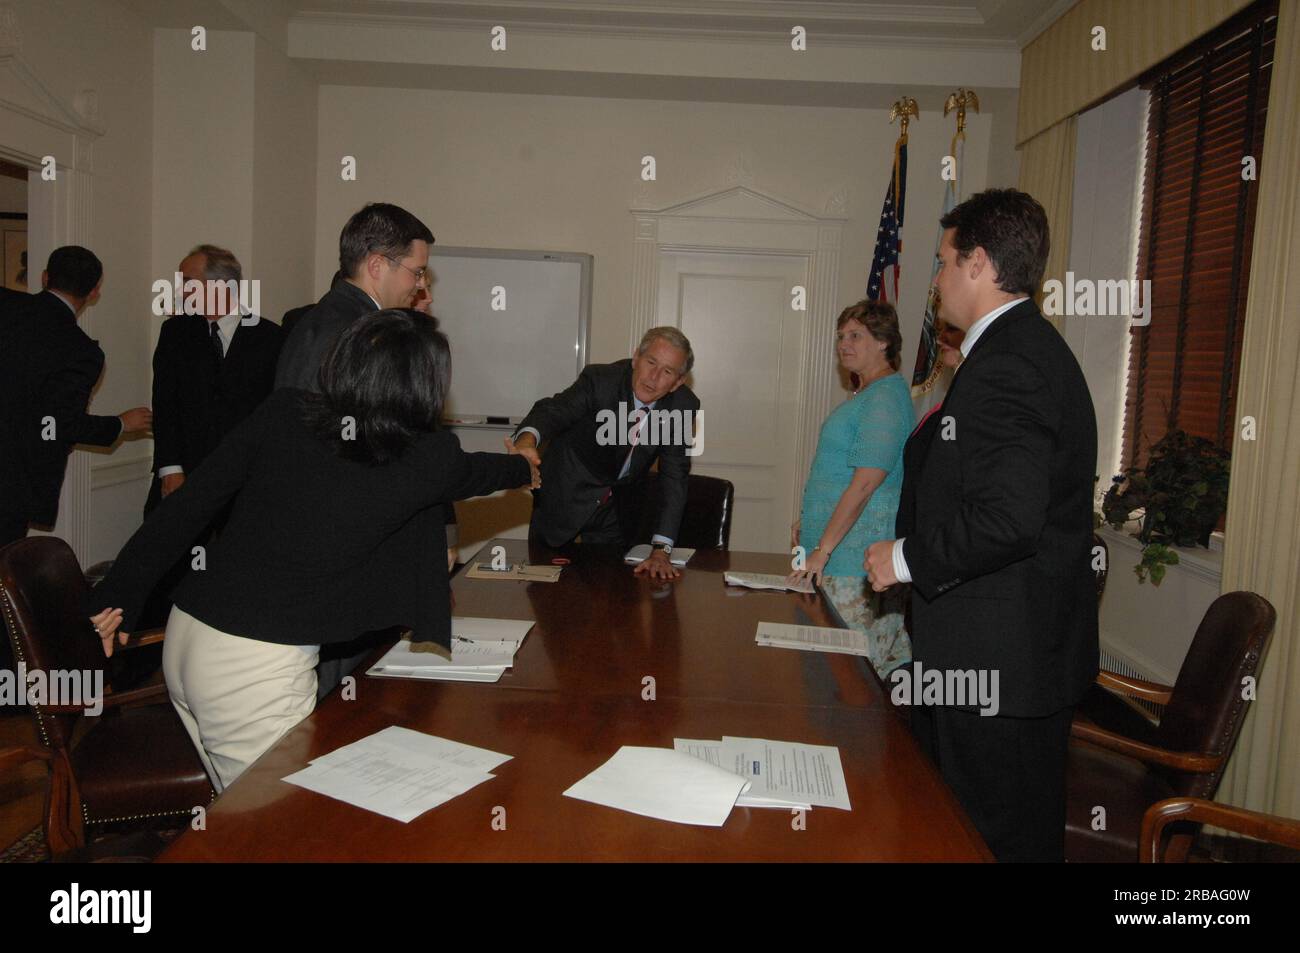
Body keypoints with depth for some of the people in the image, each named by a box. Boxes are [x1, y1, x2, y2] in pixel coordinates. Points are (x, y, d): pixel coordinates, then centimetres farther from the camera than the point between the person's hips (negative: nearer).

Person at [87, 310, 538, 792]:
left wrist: (118, 592, 11)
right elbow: (471, 472, 12)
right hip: (259, 668, -6)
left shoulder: (283, 413, -3)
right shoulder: (424, 459, -11)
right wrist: (524, 467, 34)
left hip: (186, 634, 6)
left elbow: (187, 504, 0)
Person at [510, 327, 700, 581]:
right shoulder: (599, 379, -23)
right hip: (567, 495, -2)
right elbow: (554, 410, -37)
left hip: (618, 509, 3)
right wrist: (527, 440, -62)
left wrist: (661, 550, -23)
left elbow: (674, 477, -16)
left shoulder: (684, 406, -15)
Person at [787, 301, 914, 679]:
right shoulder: (866, 395, 17)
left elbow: (865, 483, -21)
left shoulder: (885, 399, -15)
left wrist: (823, 549, -21)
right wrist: (807, 520, 21)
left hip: (856, 552, -10)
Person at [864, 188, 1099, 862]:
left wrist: (907, 558, -16)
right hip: (1023, 653, 11)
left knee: (996, 838, 4)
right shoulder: (1032, 348, 14)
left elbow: (1007, 519, -29)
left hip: (997, 663, -11)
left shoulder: (1005, 364, -21)